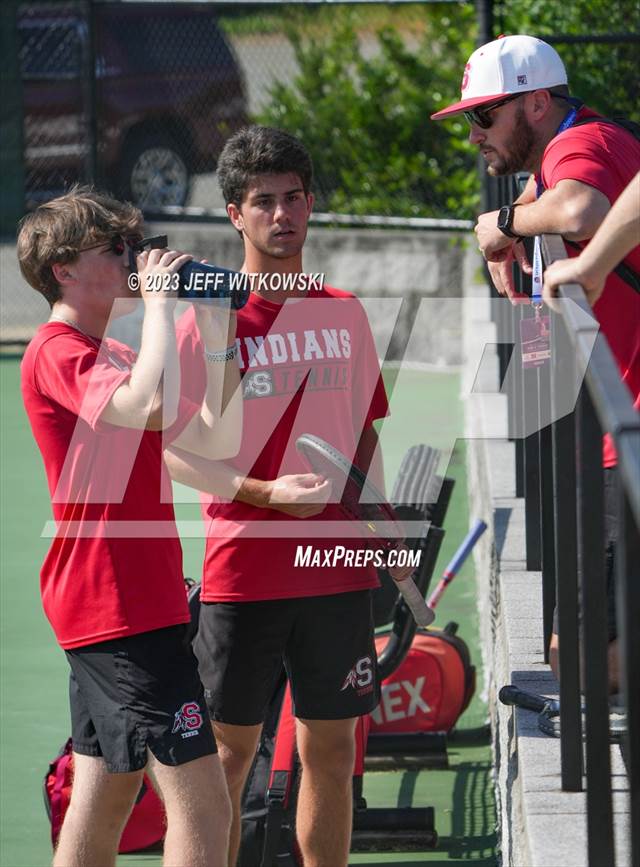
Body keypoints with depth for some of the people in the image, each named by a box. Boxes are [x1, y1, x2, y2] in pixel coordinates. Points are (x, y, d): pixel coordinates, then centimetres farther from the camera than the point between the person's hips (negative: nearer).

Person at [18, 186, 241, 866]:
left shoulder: (111, 356, 18)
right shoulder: (57, 355, -12)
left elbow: (214, 442, 17)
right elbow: (147, 407, -32)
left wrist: (218, 341, 7)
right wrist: (157, 303, -20)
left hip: (137, 600, 10)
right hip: (120, 608, -10)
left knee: (103, 801, 13)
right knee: (201, 803, -13)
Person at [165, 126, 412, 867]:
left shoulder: (344, 313, 9)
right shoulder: (208, 321, -5)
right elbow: (169, 452, -6)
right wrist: (262, 491, -17)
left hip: (338, 571, 4)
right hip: (241, 575, -4)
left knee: (330, 750, 8)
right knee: (229, 753, 0)